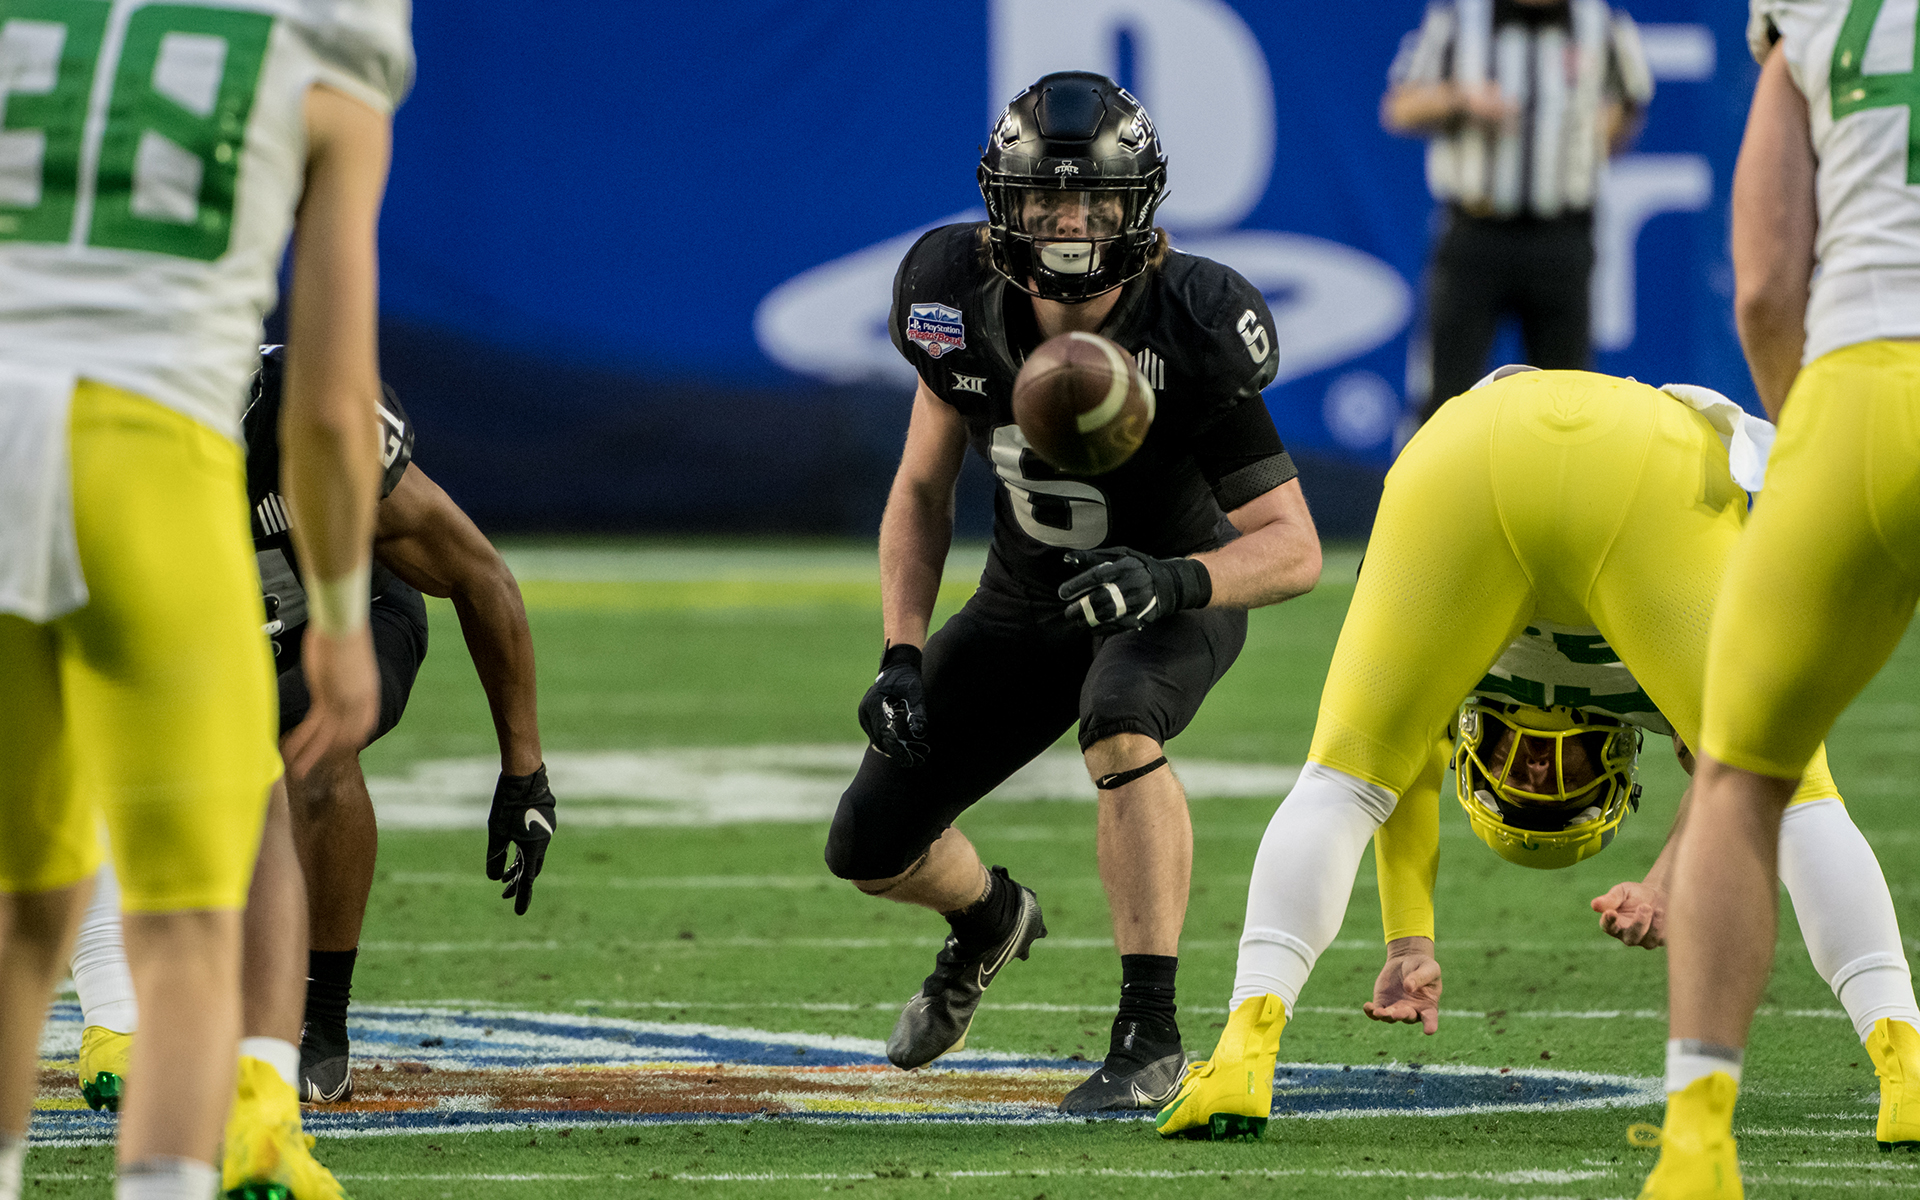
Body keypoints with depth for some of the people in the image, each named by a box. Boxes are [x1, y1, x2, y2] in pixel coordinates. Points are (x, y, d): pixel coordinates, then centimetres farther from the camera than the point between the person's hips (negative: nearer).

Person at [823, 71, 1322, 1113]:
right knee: (870, 849, 3)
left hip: (1177, 593, -5)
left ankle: (1150, 1036, -30)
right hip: (1030, 596, 5)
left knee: (1118, 724, -39)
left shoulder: (1185, 333, -31)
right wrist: (902, 656, -13)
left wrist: (1172, 580, -49)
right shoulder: (964, 305, -19)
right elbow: (923, 491, -3)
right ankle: (989, 920, 41)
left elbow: (1294, 547, -30)